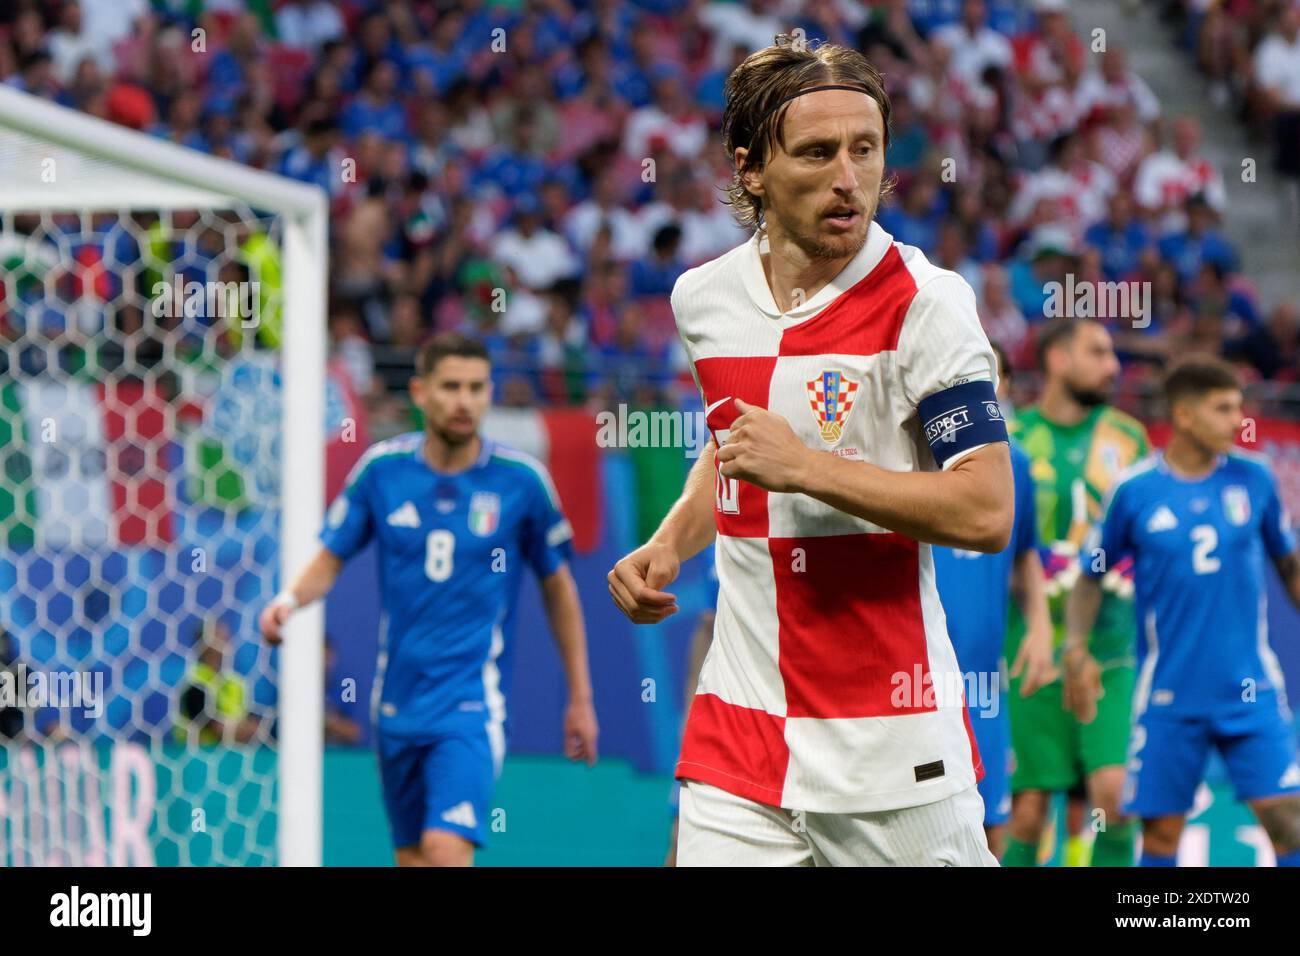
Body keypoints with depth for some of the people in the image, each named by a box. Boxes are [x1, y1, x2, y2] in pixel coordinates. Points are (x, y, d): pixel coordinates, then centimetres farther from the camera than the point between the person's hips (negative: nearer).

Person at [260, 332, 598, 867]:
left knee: (446, 851, -20)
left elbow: (557, 586, 7)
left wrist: (580, 697, 11)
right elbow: (331, 559, 9)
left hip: (472, 703, -4)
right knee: (411, 858, 10)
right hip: (398, 701, 4)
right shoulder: (382, 470, 0)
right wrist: (290, 599, -13)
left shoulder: (520, 480, -5)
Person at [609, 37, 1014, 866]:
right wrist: (669, 545, 11)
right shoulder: (705, 297, 7)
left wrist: (806, 467, -21)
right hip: (737, 735, 4)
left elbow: (985, 511, -18)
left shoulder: (924, 303, -11)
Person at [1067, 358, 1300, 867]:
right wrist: (1076, 648, -9)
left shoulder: (1253, 478, 1)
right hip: (1168, 692, -1)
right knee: (1162, 829, 3)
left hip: (1251, 690, 1)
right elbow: (1090, 575, 4)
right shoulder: (1134, 490, -5)